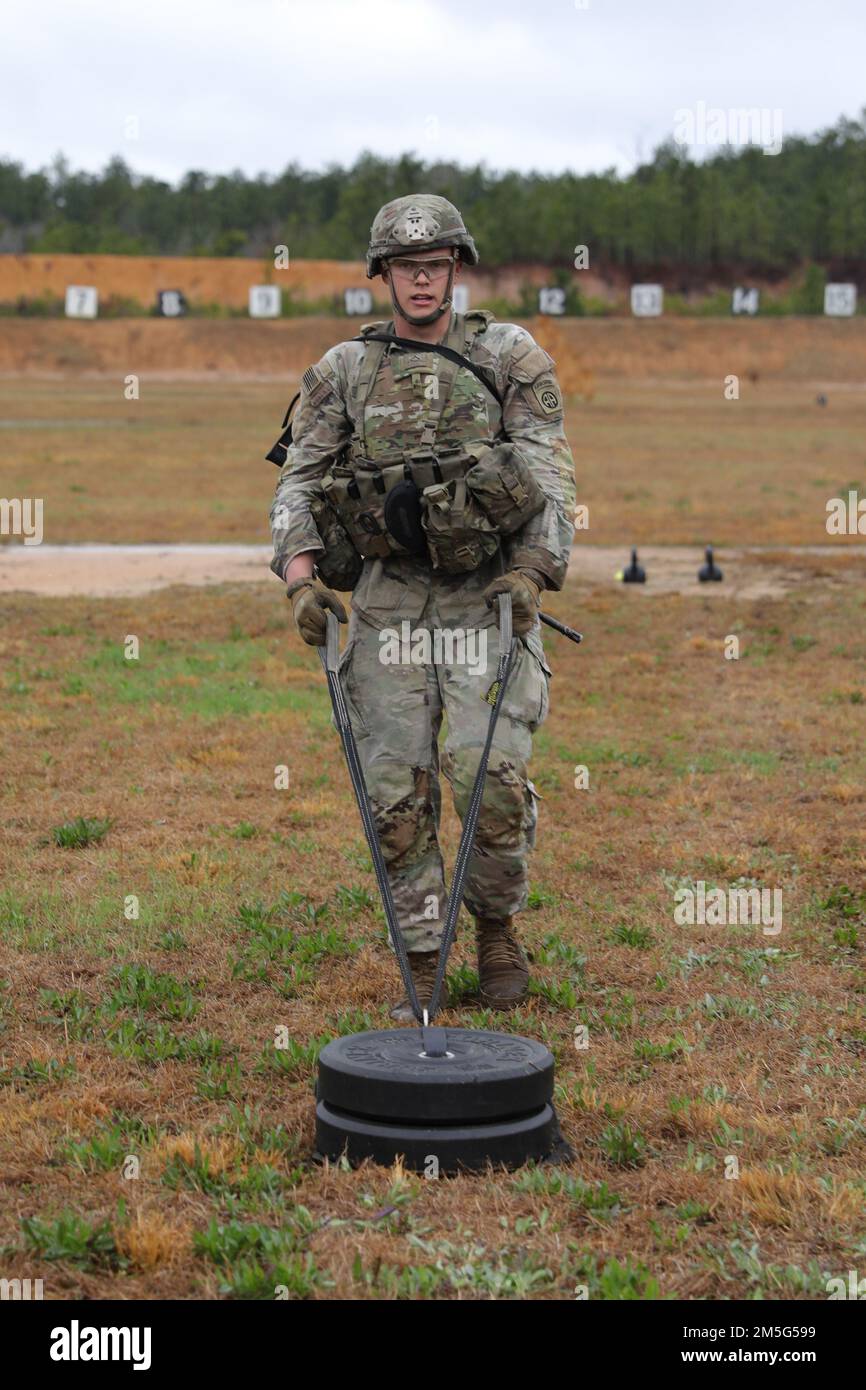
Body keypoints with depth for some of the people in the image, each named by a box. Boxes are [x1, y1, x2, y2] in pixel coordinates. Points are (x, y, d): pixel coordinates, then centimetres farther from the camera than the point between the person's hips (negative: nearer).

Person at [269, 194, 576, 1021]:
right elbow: (298, 481, 6)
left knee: (492, 775, -14)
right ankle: (421, 968, 13)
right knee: (396, 791, -1)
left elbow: (551, 477, -3)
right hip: (387, 601, 2)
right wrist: (301, 576, -10)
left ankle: (497, 926, 13)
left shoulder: (511, 358, 4)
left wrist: (530, 574, -16)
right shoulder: (343, 371, 9)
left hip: (489, 597, -2)